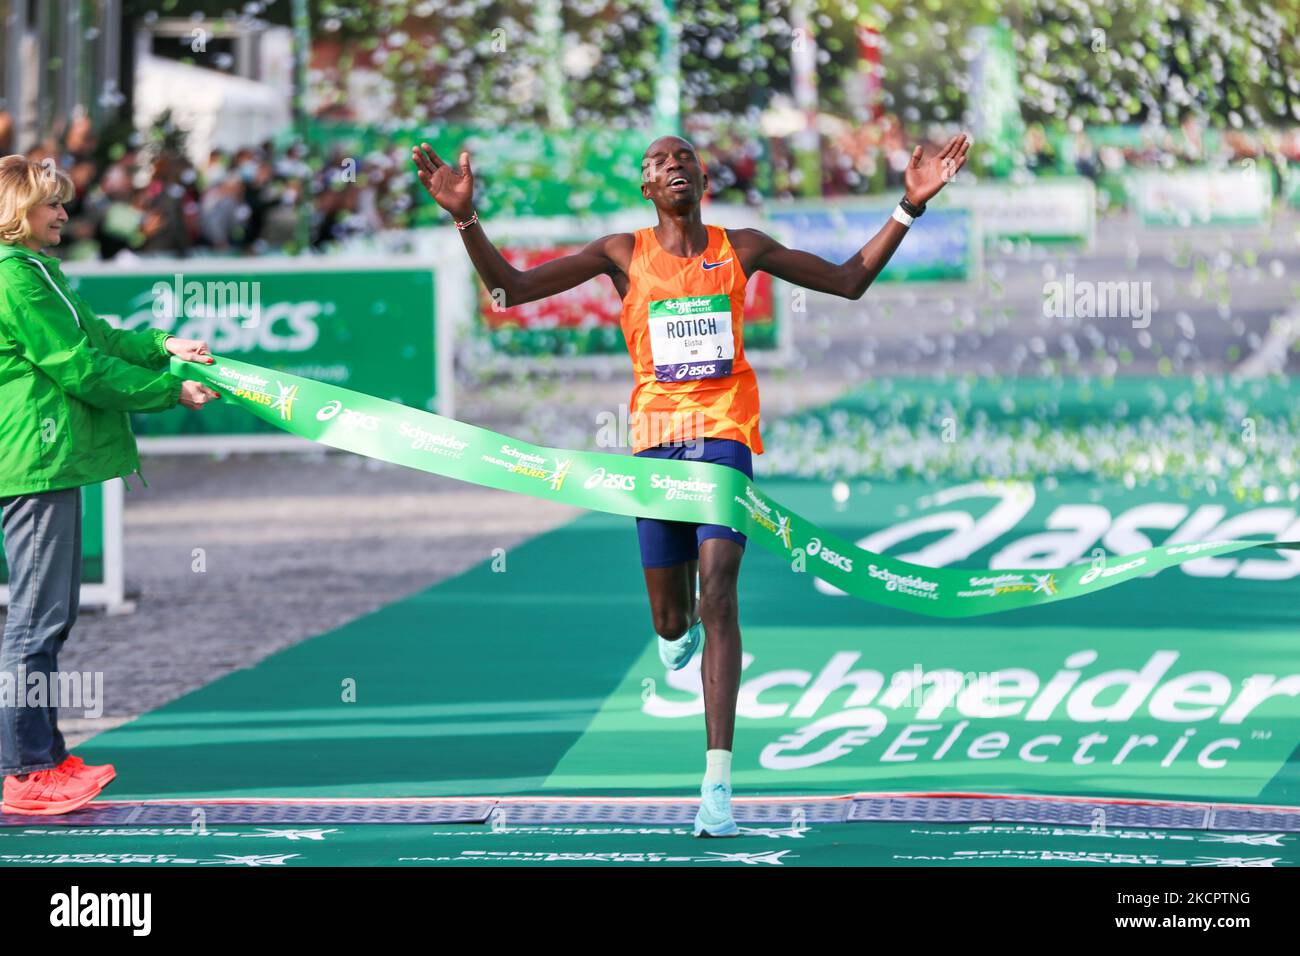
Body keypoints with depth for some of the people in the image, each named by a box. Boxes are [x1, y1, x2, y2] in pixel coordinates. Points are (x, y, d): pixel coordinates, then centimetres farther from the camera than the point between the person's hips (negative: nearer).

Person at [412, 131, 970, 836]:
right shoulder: (623, 254, 6)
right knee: (671, 618, 6)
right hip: (657, 436, 1)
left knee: (718, 594, -18)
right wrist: (465, 218, -13)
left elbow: (849, 281, 17)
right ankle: (681, 629, 51)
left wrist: (909, 206, 8)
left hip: (724, 433, -1)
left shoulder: (741, 248, 9)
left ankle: (718, 781, -22)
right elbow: (509, 288, 2)